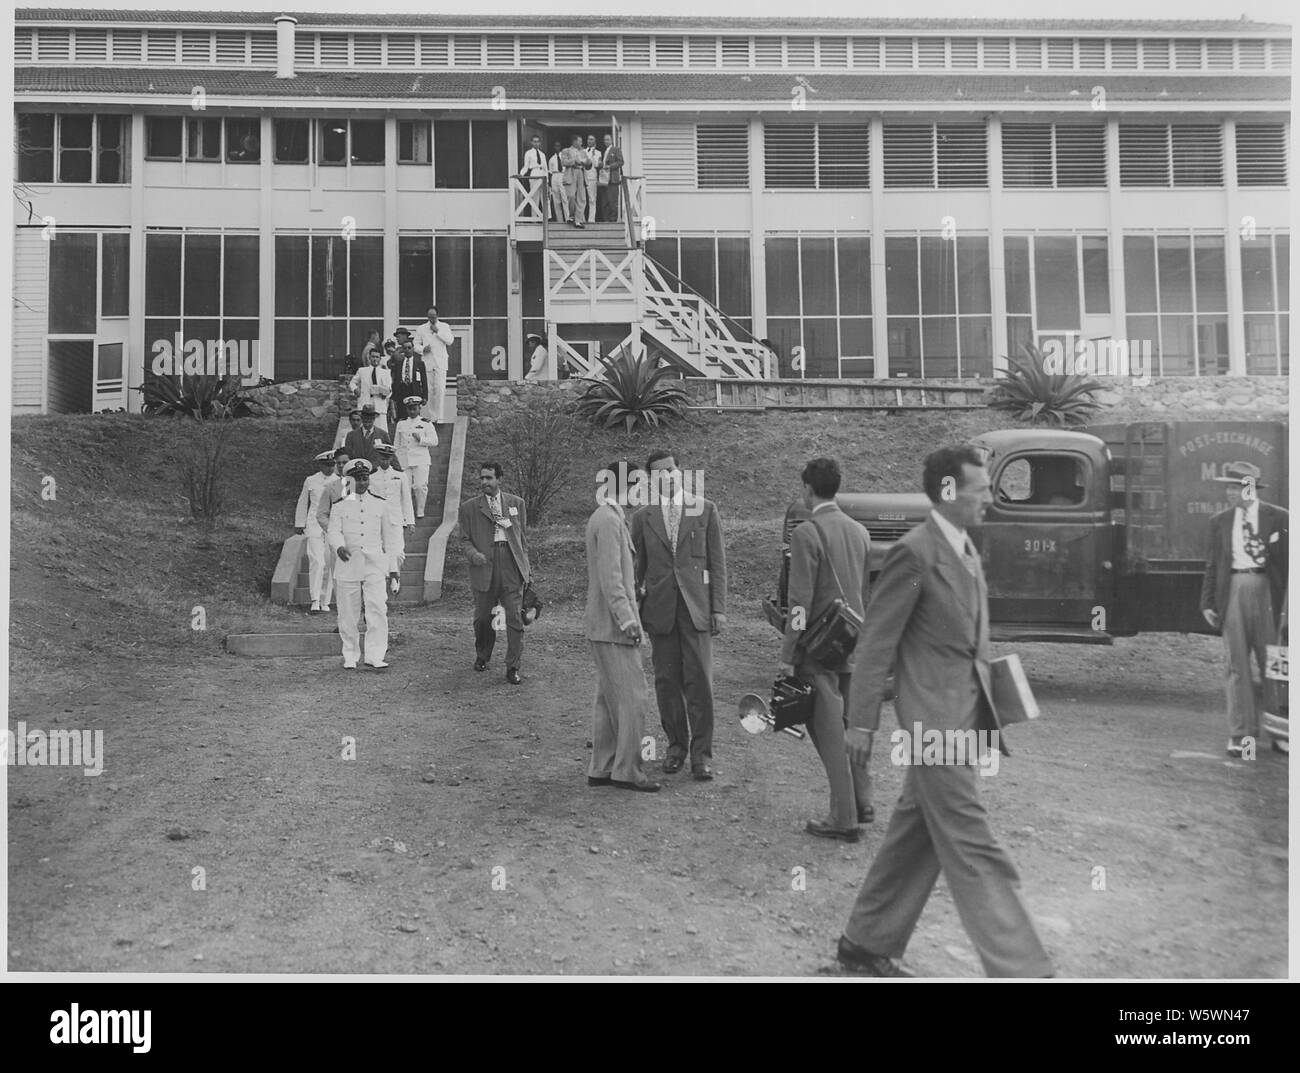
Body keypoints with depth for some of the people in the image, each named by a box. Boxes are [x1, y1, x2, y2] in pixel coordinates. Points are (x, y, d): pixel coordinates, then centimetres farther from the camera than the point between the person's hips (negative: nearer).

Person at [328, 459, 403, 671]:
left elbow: (390, 536, 13)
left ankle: (375, 656, -9)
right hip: (348, 564, 0)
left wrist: (393, 566, 12)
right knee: (348, 613, 4)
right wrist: (339, 546, -27)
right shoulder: (340, 505, 6)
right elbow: (334, 531, -3)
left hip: (375, 564, 0)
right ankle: (350, 657, 16)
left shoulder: (380, 504, 10)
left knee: (378, 609, -13)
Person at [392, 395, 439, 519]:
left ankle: (420, 511, 6)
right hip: (404, 460, 3)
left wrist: (421, 439, -15)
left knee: (420, 486, -8)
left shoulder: (426, 423, 4)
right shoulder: (401, 424, 13)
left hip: (421, 460, -3)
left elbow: (434, 441, -1)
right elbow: (397, 443, 18)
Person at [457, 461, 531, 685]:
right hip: (484, 566, 0)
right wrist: (473, 554, -12)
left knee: (515, 617, -6)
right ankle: (482, 657, 33)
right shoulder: (469, 507, 9)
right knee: (483, 618, 8)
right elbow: (464, 540, 9)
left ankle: (513, 667, 0)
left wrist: (525, 566, 10)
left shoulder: (516, 503, 12)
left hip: (512, 565, 0)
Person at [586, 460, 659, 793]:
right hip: (613, 626, -11)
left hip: (603, 627, 11)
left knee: (608, 698, 13)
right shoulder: (609, 520, -15)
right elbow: (610, 577, -21)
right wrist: (626, 618, -22)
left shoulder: (603, 518, 17)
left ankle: (601, 769, 18)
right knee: (633, 697, -6)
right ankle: (626, 771, 0)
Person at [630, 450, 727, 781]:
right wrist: (635, 612, 9)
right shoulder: (642, 517, 8)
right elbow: (637, 567, 13)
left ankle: (701, 753, 5)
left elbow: (717, 562, 5)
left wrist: (719, 608, -1)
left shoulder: (705, 509, 6)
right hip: (659, 609, 2)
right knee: (666, 680, 6)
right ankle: (676, 745, 21)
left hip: (696, 606, -1)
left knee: (699, 680, -4)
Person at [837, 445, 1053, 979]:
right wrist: (862, 723, -13)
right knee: (973, 851, -4)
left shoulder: (967, 550, 13)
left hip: (966, 716, 9)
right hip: (933, 718, -9)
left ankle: (867, 944, 28)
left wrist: (988, 707, 16)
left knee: (916, 838, 15)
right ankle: (1020, 968, 1)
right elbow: (875, 643, -13)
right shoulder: (914, 553, -14)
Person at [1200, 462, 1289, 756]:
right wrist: (1207, 602, 3)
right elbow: (1212, 564, 11)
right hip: (1232, 591, 2)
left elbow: (1286, 561, 1)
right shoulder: (1220, 521, 10)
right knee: (1237, 665, 2)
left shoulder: (1279, 519, 2)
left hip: (1267, 591, -2)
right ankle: (1240, 733, 6)